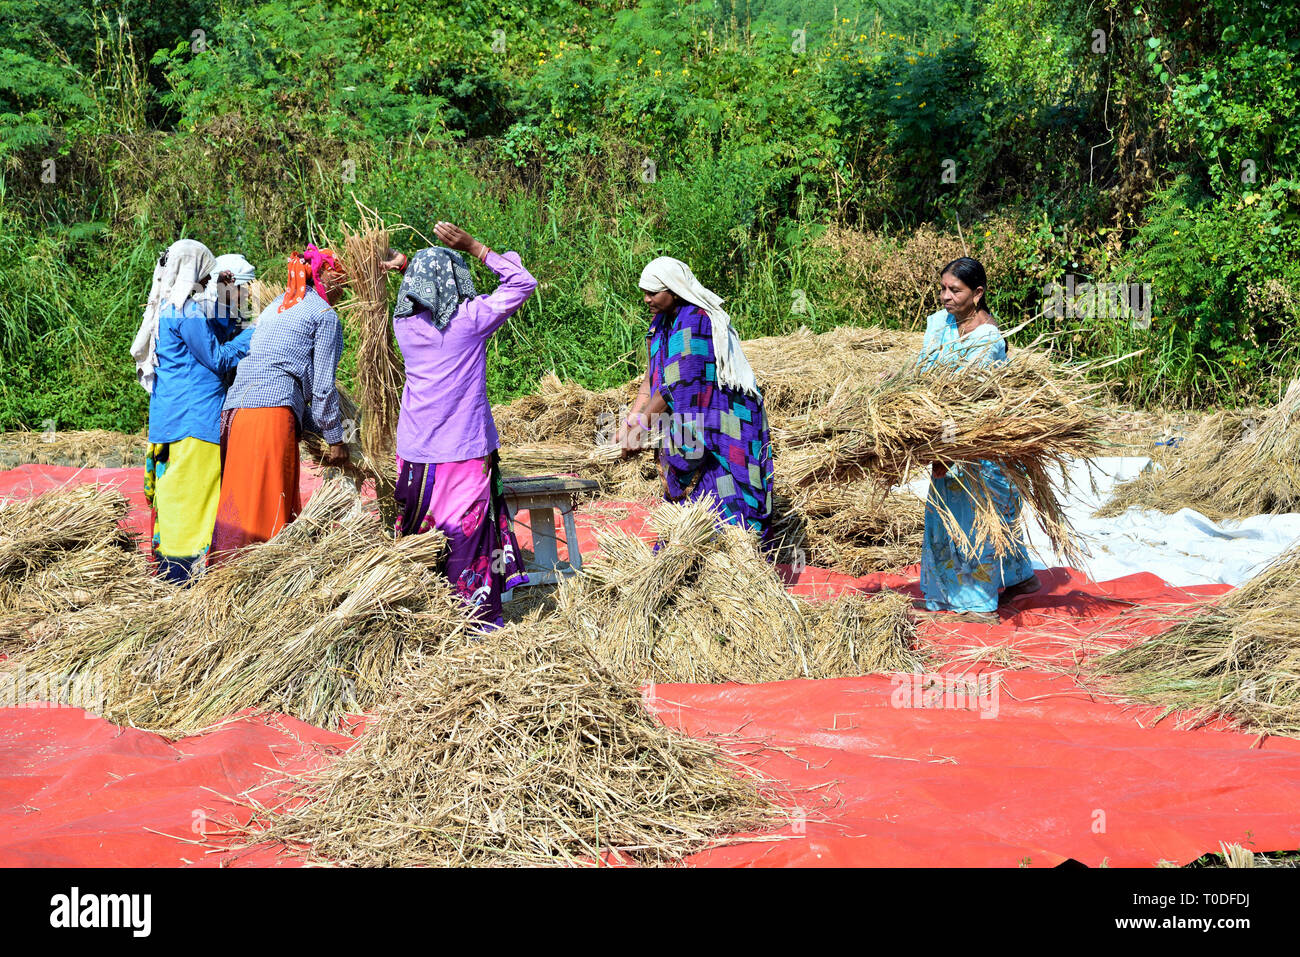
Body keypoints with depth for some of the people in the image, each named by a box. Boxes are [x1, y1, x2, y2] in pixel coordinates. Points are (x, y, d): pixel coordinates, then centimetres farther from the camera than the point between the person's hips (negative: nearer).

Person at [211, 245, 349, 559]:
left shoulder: (276, 307, 29)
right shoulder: (325, 315, 5)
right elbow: (322, 384, 0)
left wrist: (316, 426, 27)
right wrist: (335, 439, 8)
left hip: (234, 410, 8)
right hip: (272, 412, -8)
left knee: (237, 503, 7)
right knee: (269, 509, -8)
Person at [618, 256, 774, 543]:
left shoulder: (696, 320, -20)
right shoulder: (661, 322, 9)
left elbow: (679, 384, -22)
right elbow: (652, 376, 12)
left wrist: (643, 421, -17)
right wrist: (631, 420, 1)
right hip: (688, 425, 9)